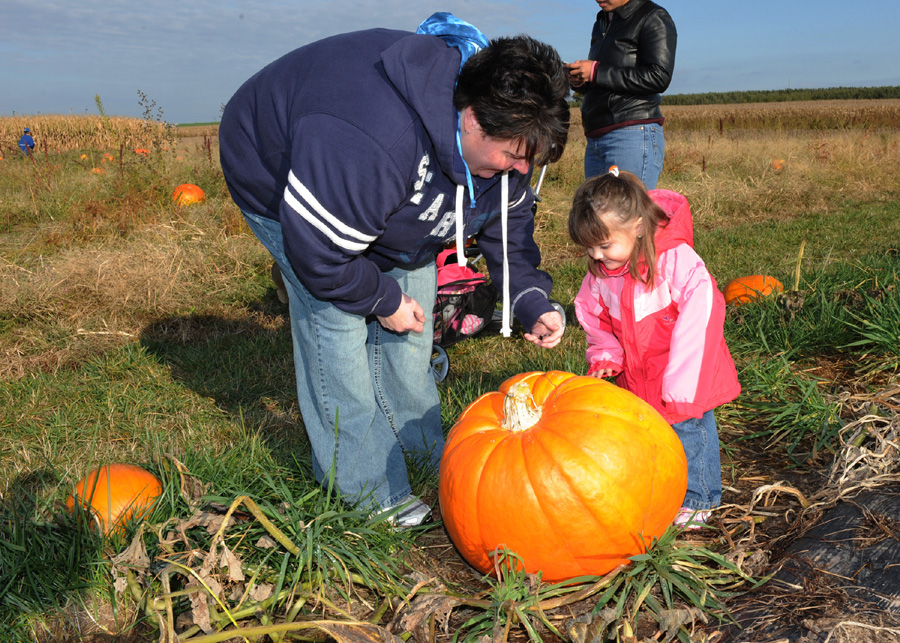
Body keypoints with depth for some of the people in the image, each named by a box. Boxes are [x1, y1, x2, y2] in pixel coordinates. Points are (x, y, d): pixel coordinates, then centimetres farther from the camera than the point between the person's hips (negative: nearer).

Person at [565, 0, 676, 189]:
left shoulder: (653, 18, -1)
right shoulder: (602, 23, 23)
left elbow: (659, 77, -15)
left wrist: (596, 72, -13)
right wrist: (579, 80, 3)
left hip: (633, 136, -8)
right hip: (595, 140, 8)